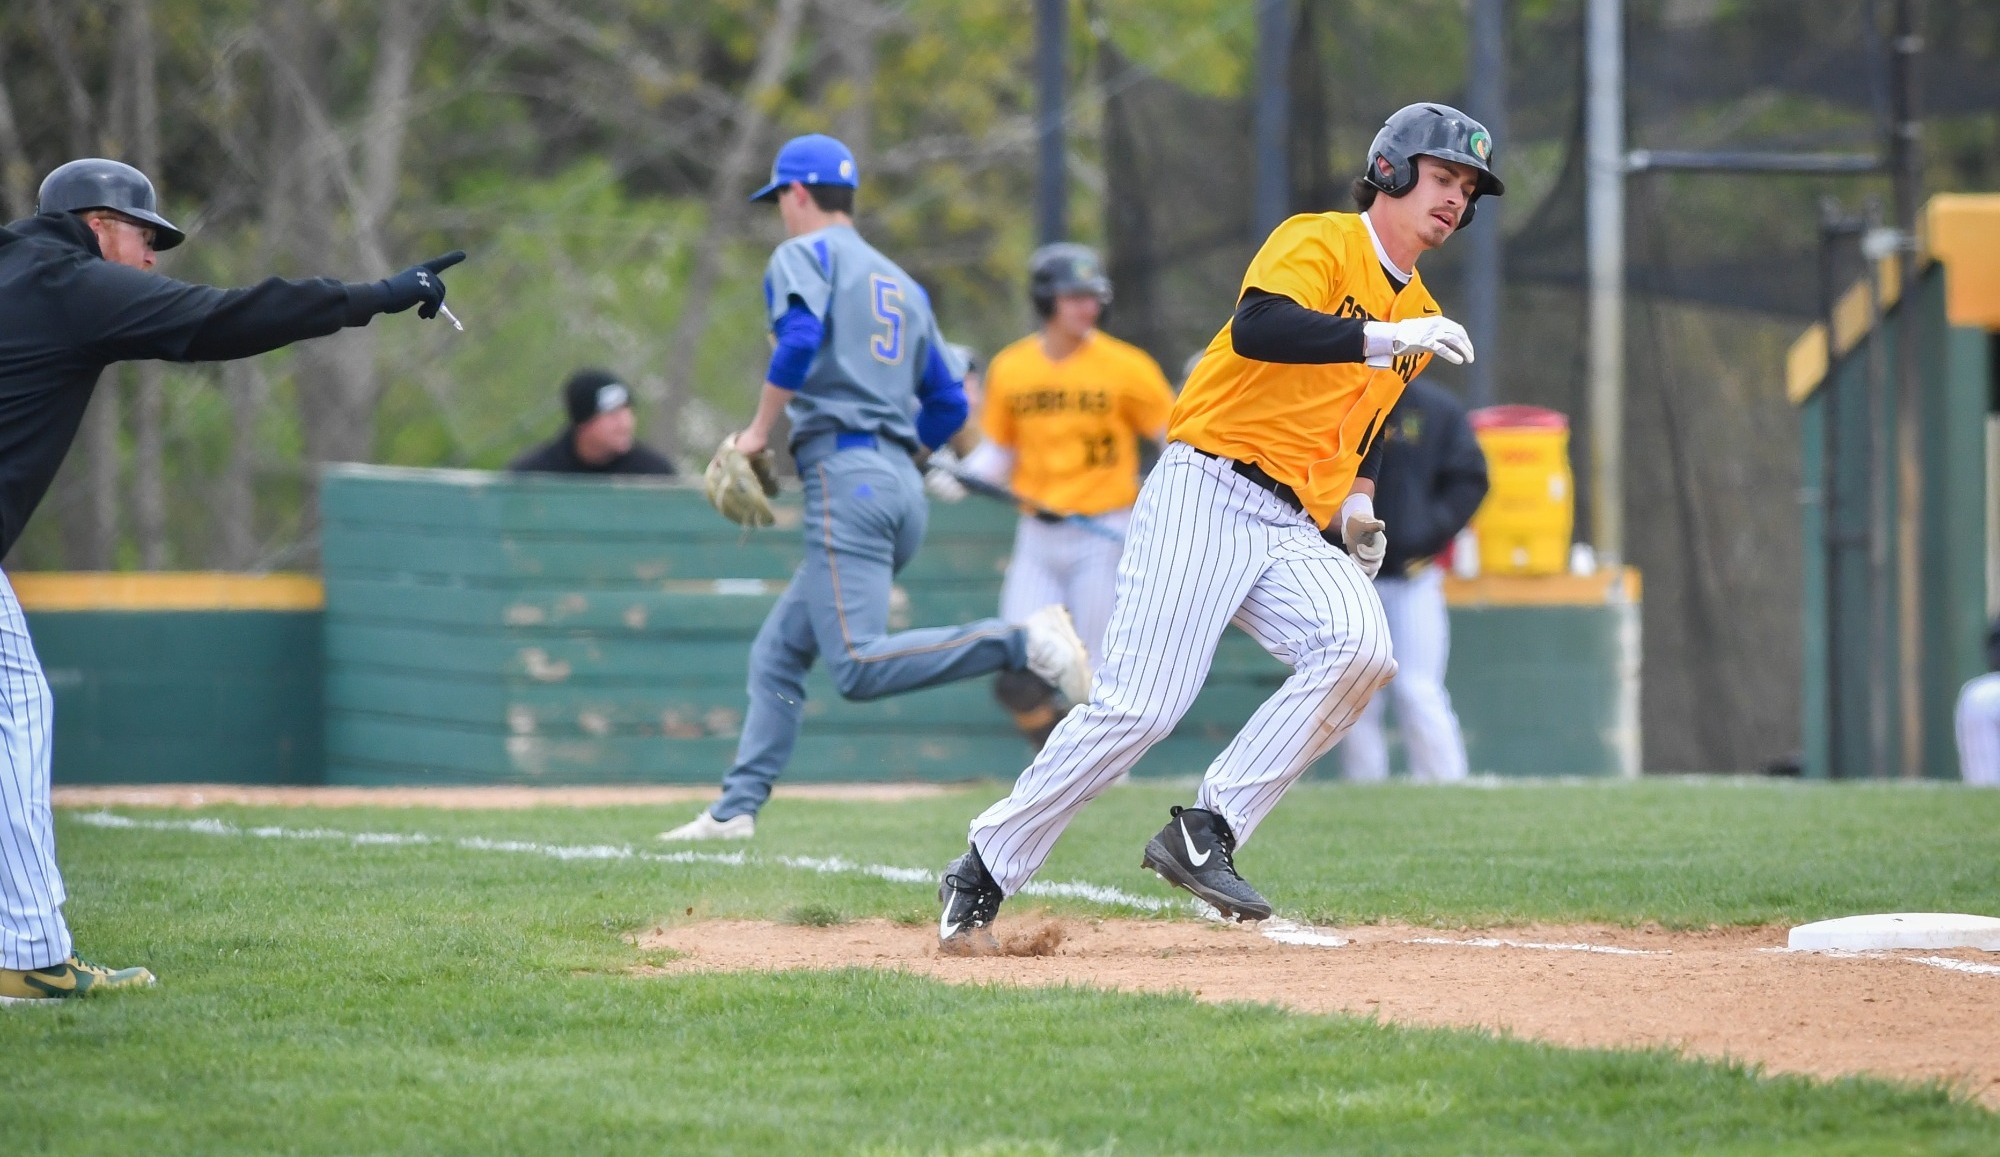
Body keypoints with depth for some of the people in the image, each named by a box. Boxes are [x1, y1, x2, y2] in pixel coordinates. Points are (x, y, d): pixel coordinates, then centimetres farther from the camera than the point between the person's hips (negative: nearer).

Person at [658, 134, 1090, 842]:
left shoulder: (804, 256, 3)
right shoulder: (901, 284, 26)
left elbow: (800, 340, -17)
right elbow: (948, 405, 23)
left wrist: (759, 431, -6)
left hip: (845, 476, -9)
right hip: (904, 486, 9)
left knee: (859, 667, -21)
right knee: (777, 653, 13)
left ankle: (1023, 643, -31)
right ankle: (736, 809, 7)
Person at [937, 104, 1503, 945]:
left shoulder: (1417, 315, 20)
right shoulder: (1321, 243, -4)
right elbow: (1257, 328, -23)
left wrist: (1358, 500, 16)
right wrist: (1382, 338, -28)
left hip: (1293, 531, 7)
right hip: (1206, 497, -7)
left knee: (1359, 648, -23)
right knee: (1138, 709, -15)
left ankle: (1206, 834, -17)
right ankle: (982, 875, 0)